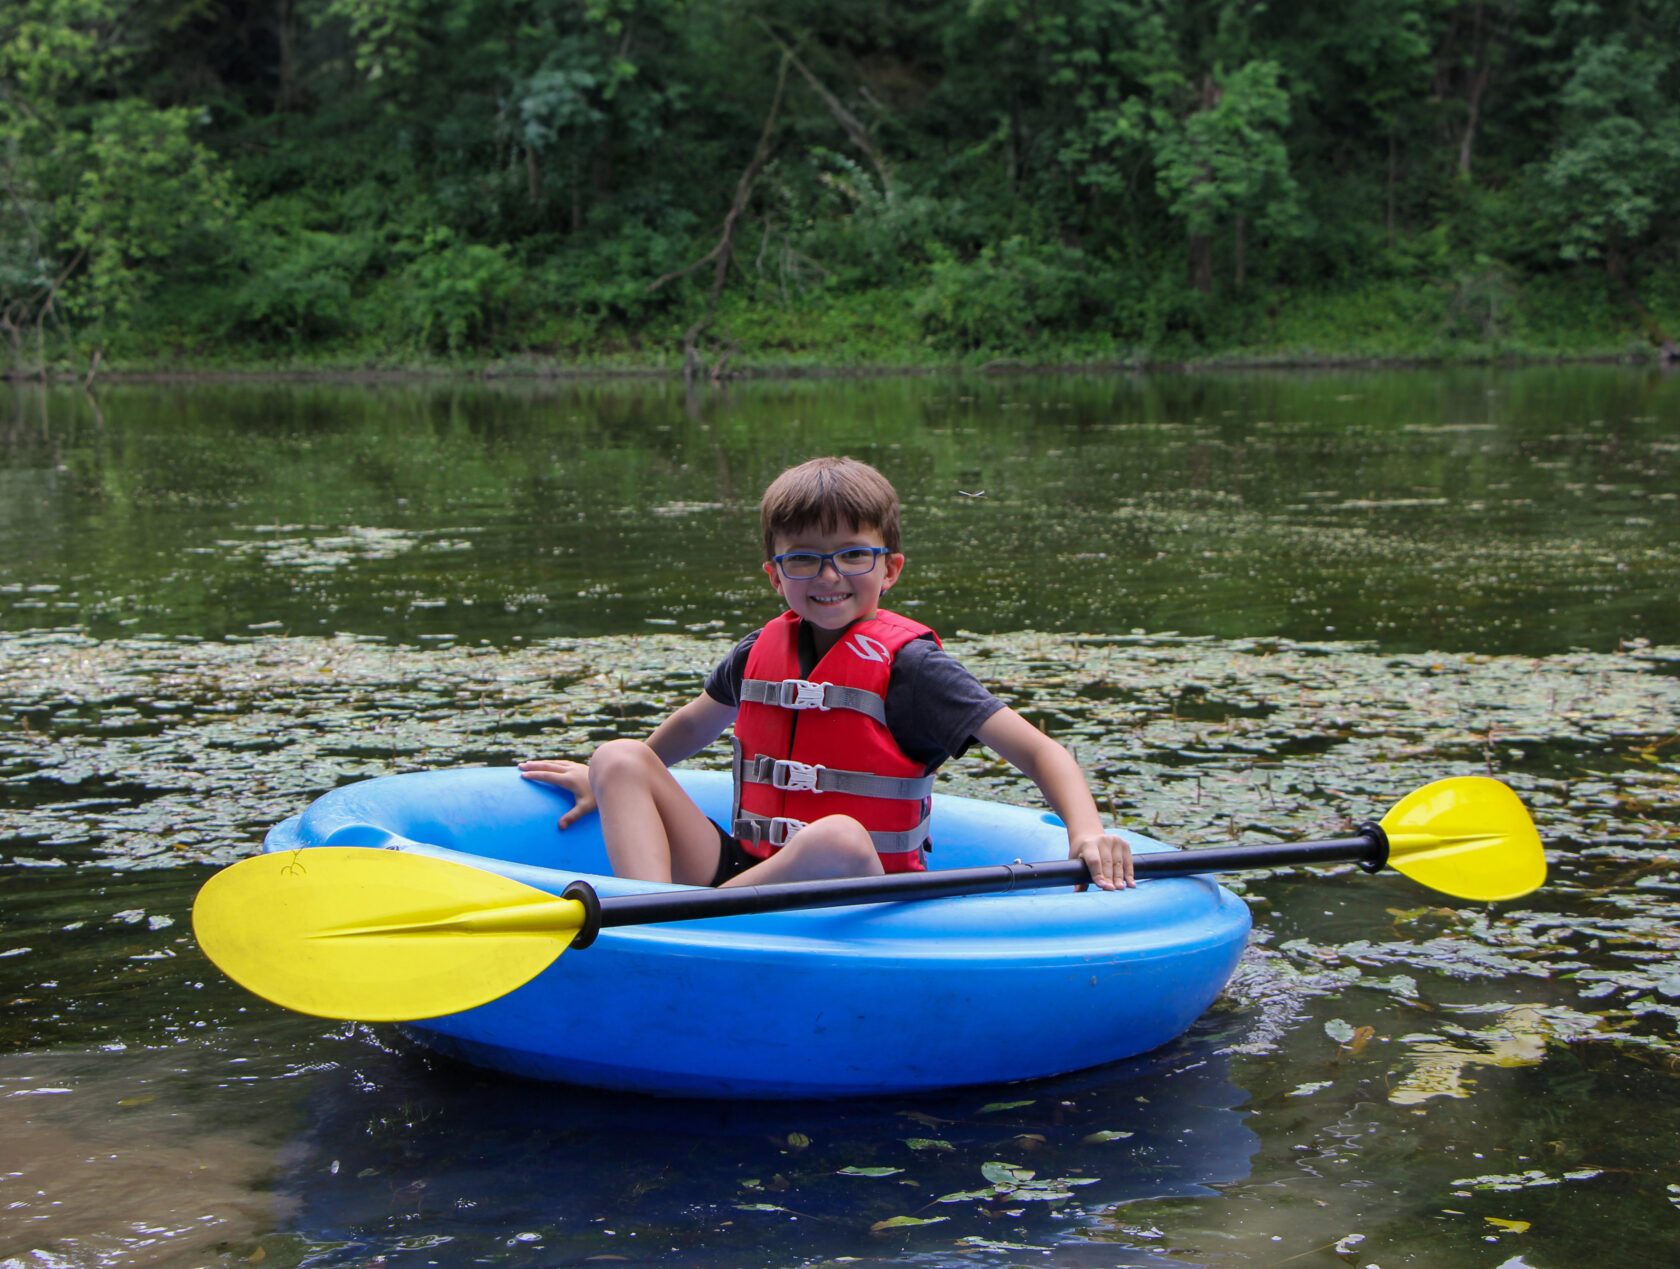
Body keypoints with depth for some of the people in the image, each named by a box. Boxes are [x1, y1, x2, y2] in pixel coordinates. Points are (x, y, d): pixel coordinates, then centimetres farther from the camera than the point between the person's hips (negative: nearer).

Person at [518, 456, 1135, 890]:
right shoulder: (761, 652, 10)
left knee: (838, 839, -40)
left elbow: (1038, 751, -12)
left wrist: (1086, 831, -31)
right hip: (745, 873, 6)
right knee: (620, 758, -7)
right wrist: (610, 781, 44)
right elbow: (693, 727, 32)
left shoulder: (906, 664, -7)